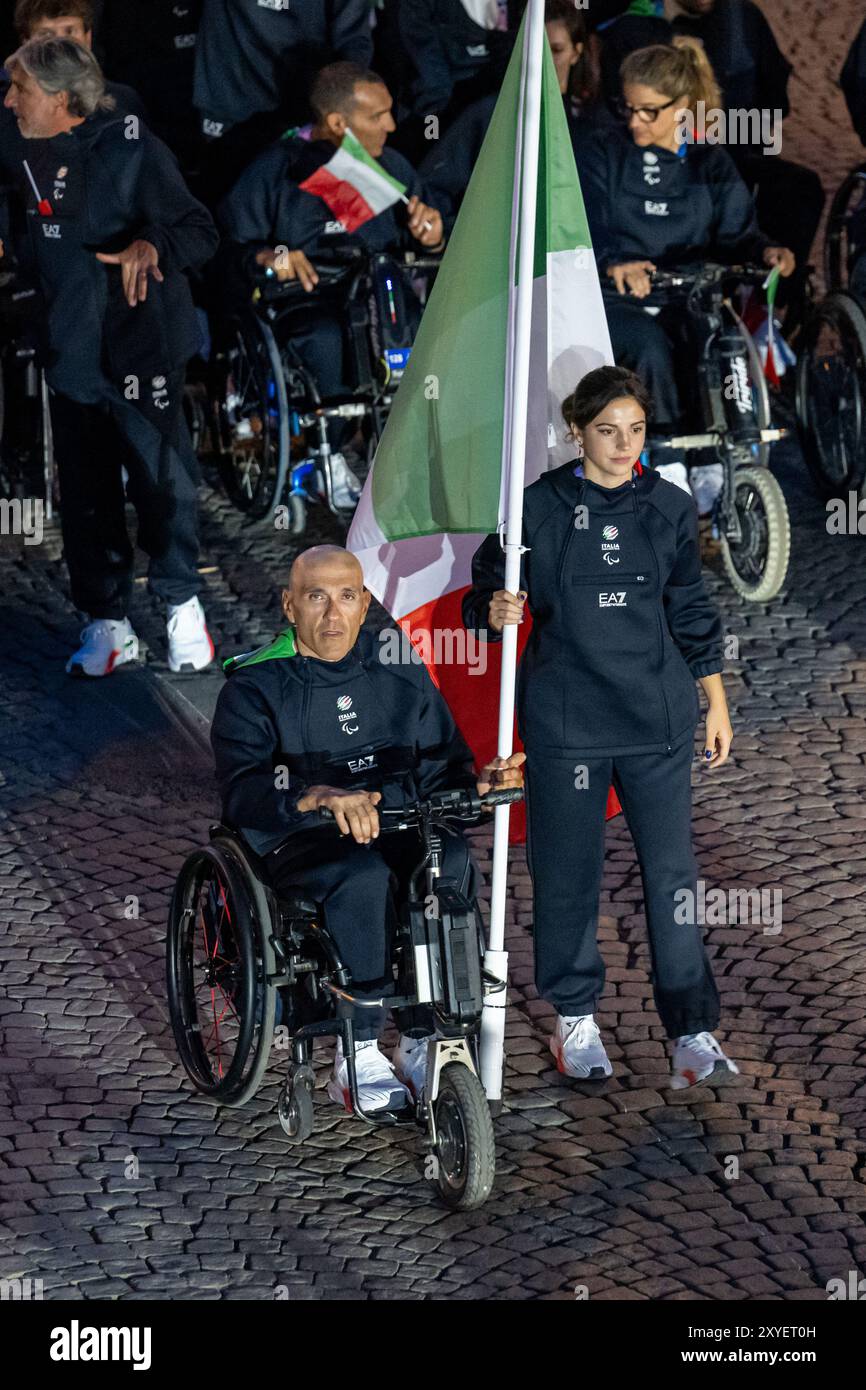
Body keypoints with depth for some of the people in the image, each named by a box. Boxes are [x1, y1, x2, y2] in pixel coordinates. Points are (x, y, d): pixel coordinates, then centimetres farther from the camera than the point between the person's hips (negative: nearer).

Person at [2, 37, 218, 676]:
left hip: (140, 353, -6)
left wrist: (149, 244, -31)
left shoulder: (133, 151, -9)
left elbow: (201, 232, -15)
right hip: (72, 358, 6)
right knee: (86, 496, 8)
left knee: (163, 482, -1)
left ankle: (184, 608, 16)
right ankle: (107, 624, 17)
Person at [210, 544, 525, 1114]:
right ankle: (357, 1058, -27)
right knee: (363, 873, -36)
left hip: (397, 830, 3)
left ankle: (422, 1043, -21)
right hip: (296, 846, -3)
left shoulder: (400, 671, 11)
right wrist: (320, 798, -39)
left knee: (452, 861, -30)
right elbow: (243, 788, -18)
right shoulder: (255, 687, -2)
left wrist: (476, 783, -15)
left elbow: (440, 766, 11)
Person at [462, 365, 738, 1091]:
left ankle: (693, 1031, 0)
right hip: (565, 718, -1)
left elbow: (691, 610, 13)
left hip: (657, 716, 1)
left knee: (672, 868, -2)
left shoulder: (670, 508, 5)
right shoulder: (540, 507, -2)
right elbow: (488, 591, 3)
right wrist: (497, 612, -21)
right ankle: (576, 1017, 22)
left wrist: (716, 702, 13)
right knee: (568, 868, 5)